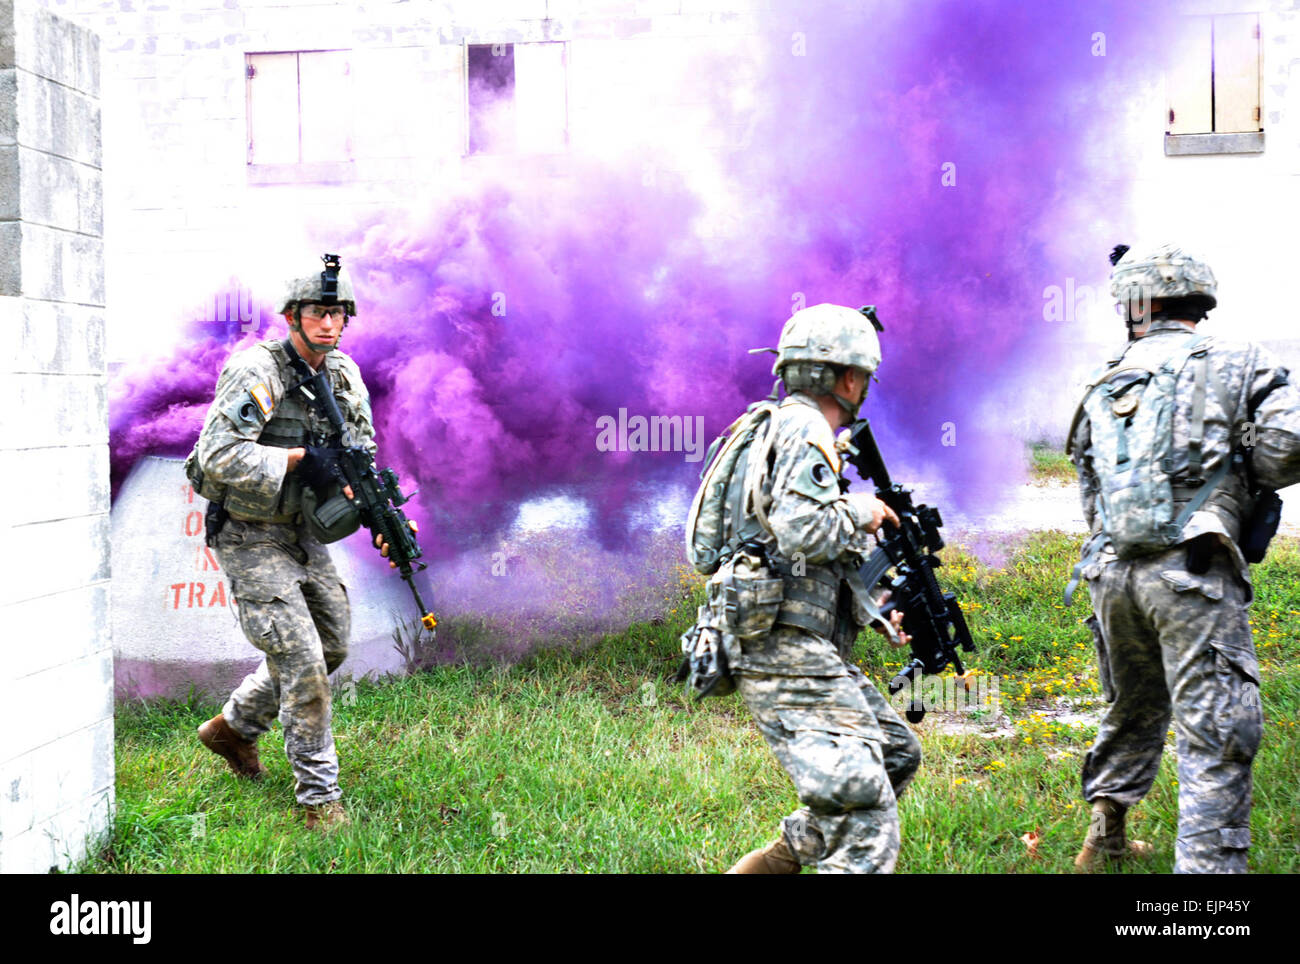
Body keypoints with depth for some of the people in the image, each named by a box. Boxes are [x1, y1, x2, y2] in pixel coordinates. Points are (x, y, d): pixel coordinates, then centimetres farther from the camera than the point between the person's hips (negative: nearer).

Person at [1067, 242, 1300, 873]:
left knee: (1134, 710, 25)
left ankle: (1105, 835, 37)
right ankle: (1207, 863, -8)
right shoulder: (1235, 366, 3)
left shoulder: (1104, 391, 16)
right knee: (1216, 735, -3)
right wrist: (1240, 480, 8)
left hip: (1111, 571, 6)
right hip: (1192, 572, -5)